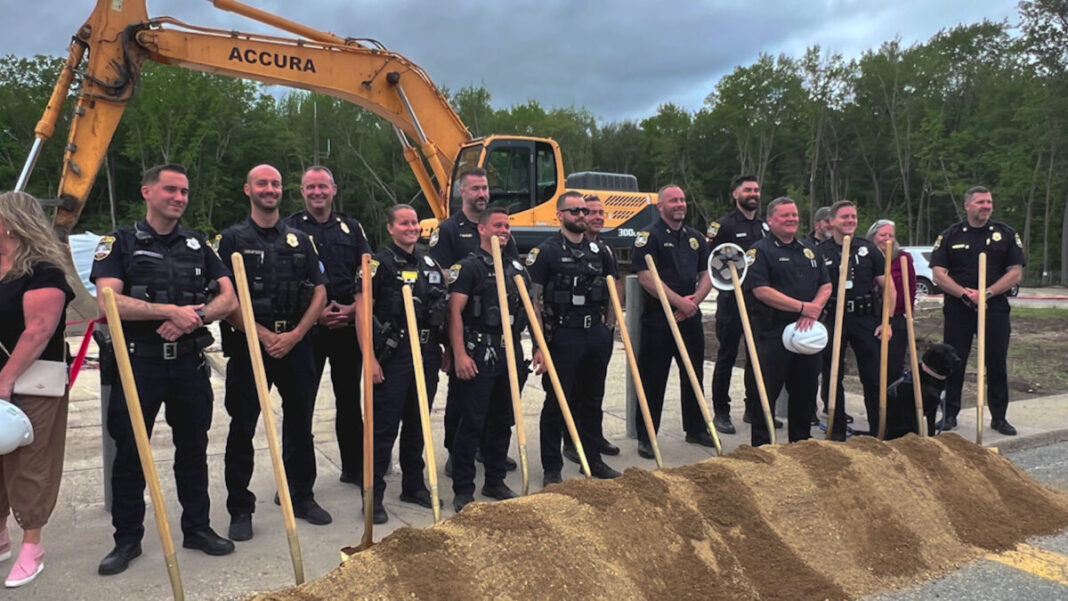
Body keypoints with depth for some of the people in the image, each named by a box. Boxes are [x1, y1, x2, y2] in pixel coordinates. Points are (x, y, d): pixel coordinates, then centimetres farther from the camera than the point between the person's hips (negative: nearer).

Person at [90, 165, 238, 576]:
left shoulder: (198, 245, 10)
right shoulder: (120, 243, 0)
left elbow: (228, 299, 2)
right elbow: (109, 302, -14)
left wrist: (194, 317, -16)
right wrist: (170, 311, -22)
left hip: (189, 361, 3)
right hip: (138, 362, -3)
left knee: (193, 448, 12)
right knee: (129, 452, 6)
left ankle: (197, 527, 25)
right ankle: (127, 538, 20)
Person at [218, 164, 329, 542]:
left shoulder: (299, 240, 11)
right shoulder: (233, 239, 1)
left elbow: (319, 293, 7)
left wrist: (294, 335, -6)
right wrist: (262, 335, -15)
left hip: (296, 343, 3)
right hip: (249, 343, -3)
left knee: (299, 422, 11)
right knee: (242, 428, 2)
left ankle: (301, 495, 26)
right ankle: (240, 508, 14)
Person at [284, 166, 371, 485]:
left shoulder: (351, 227, 11)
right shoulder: (290, 228, 2)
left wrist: (353, 309, -7)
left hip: (348, 325, 3)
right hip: (307, 326, -3)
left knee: (349, 399, 12)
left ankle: (354, 467, 25)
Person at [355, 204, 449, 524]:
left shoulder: (430, 264, 13)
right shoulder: (380, 264, -5)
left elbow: (445, 309, 19)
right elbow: (361, 310, -11)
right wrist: (370, 358, -16)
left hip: (427, 353, 6)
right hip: (393, 355, -6)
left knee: (418, 424, 15)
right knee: (385, 426, -2)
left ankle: (413, 485, 28)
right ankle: (373, 496, 7)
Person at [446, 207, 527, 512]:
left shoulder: (516, 268, 15)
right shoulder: (468, 266, -5)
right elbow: (455, 312, -13)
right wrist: (459, 354, -21)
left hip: (510, 353, 7)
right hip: (479, 354, -6)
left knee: (503, 420, 14)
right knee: (471, 423, -3)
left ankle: (495, 481, 27)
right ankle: (463, 490, 6)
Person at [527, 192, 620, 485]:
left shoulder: (600, 251, 11)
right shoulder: (545, 252, -6)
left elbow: (611, 292, 20)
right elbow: (534, 301, -9)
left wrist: (607, 327, 11)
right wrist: (540, 344, -14)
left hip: (596, 336, 5)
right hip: (563, 336, -5)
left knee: (592, 401, 15)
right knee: (556, 402, 3)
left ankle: (593, 460, 28)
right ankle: (552, 468, 13)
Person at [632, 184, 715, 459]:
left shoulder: (696, 237, 14)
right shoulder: (649, 236, -7)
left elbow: (707, 274, 13)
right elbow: (646, 277, -16)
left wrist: (695, 300, -7)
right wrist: (679, 301, -18)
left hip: (690, 317, 6)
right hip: (657, 319, -6)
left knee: (694, 374, 15)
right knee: (653, 379, -1)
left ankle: (696, 429, 30)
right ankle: (646, 436, 9)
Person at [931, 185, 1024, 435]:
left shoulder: (1006, 234, 5)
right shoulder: (950, 235, 4)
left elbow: (1016, 273, 0)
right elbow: (938, 273, -3)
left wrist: (987, 293, -13)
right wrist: (964, 293, -17)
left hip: (995, 308, 1)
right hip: (957, 309, 0)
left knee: (997, 364, 5)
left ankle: (999, 417, 17)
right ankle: (950, 414, 15)